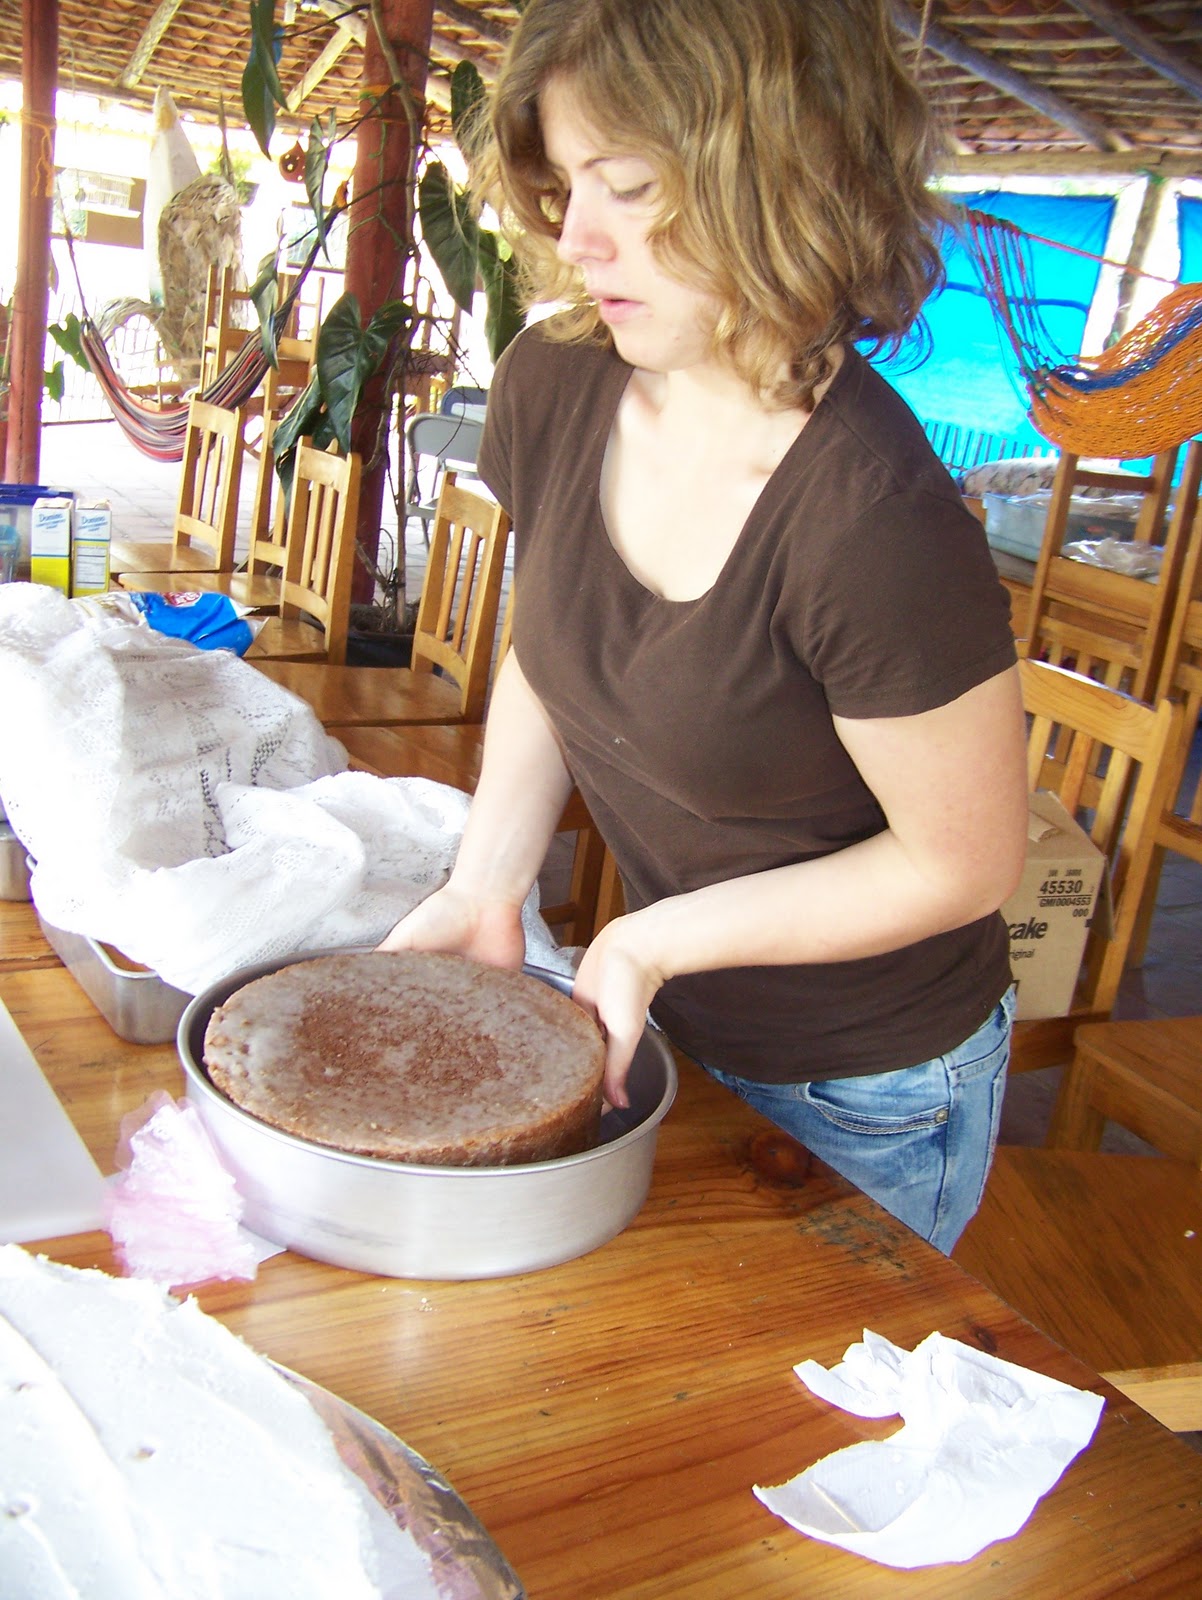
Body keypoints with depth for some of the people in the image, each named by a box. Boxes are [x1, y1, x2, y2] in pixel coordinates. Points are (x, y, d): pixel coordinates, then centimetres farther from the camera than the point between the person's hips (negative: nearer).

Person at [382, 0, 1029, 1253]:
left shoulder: (877, 527, -33)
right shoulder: (552, 388, -12)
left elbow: (962, 865, -20)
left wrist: (654, 939, -20)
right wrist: (484, 890, -9)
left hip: (863, 1101, -5)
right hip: (678, 1036, 6)